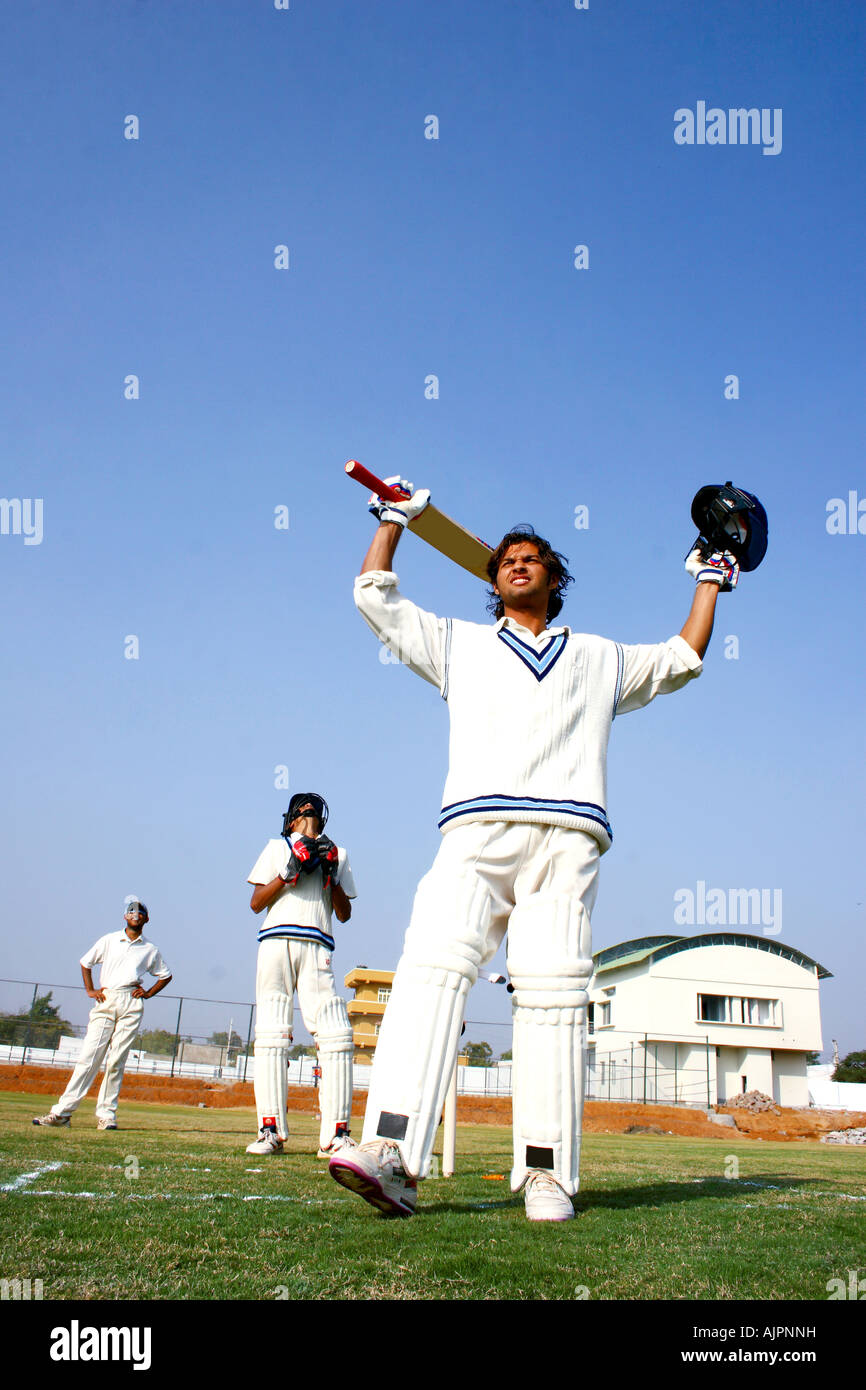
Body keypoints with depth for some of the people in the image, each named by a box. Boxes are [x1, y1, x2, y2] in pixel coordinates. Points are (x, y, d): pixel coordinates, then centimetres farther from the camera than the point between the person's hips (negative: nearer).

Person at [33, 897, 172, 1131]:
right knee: (89, 1056, -9)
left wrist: (149, 993, 10)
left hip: (132, 1004, 0)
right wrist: (90, 990, 10)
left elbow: (165, 975, 24)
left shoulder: (150, 950, 14)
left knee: (117, 1061, -5)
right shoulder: (109, 940, 14)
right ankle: (62, 1112, -9)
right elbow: (86, 962, 21)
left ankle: (106, 1114, -1)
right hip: (106, 1000, 0)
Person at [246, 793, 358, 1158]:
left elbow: (344, 914, 13)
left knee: (336, 1035, -11)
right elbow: (256, 903, 7)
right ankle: (271, 1131, -4)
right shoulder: (277, 848, 18)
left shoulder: (337, 854, 20)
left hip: (316, 949, 1)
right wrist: (289, 871, -5)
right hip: (275, 943, 0)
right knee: (271, 1034, -7)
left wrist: (332, 875, -1)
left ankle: (335, 1134, -11)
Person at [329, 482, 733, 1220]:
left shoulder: (600, 658, 32)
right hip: (476, 829, -1)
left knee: (553, 990, -13)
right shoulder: (460, 644, 30)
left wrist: (710, 583, 45)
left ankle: (548, 1173, -11)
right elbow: (377, 597, 32)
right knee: (433, 964, -23)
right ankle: (392, 1156, -33)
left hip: (567, 834, 1)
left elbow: (682, 659, 39)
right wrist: (394, 520, 39)